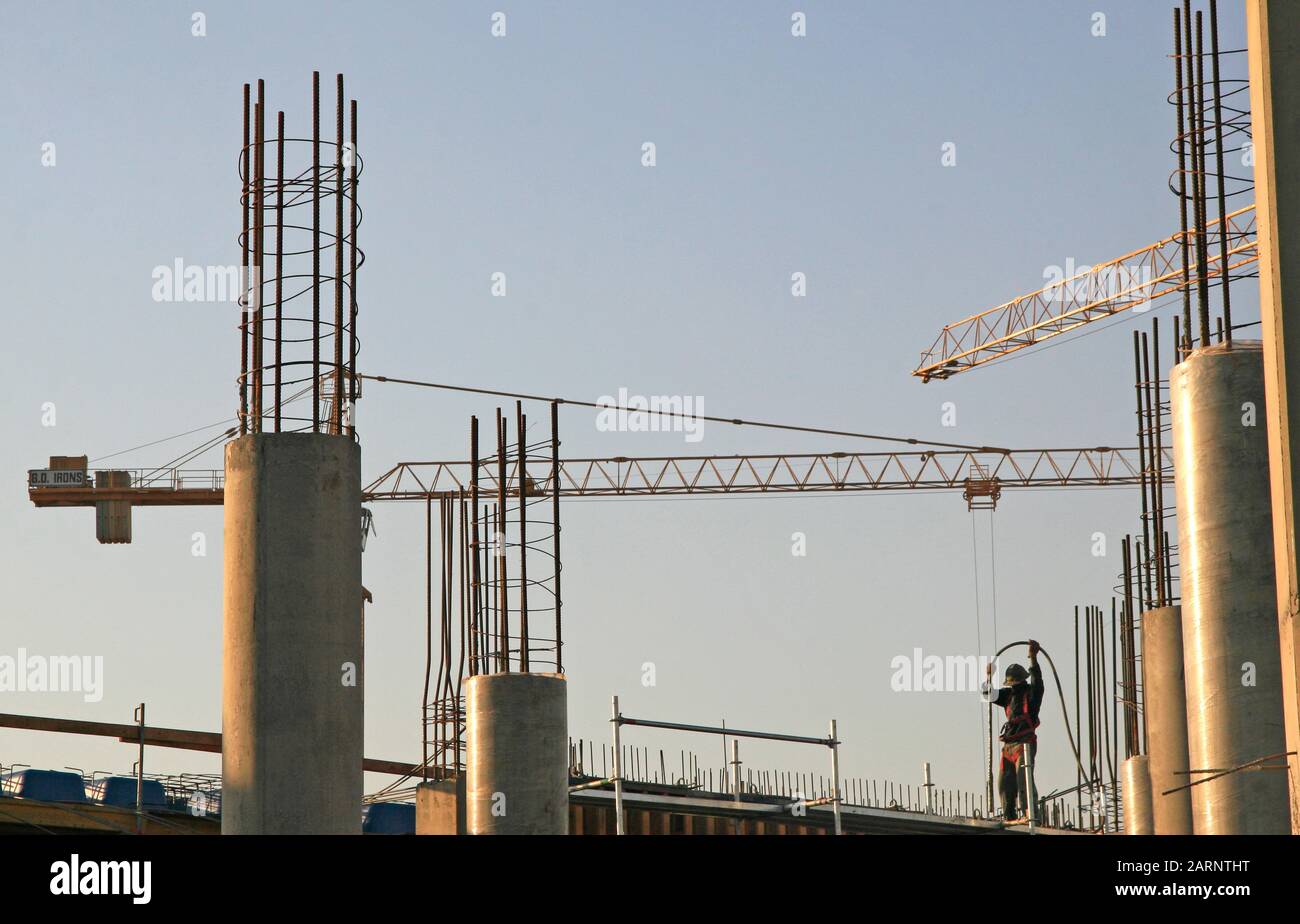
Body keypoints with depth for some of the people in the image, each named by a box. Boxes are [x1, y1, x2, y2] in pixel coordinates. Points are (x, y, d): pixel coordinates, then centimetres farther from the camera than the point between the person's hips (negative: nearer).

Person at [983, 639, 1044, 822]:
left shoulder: (1031, 692, -1)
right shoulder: (1009, 694, 18)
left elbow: (1036, 680, -18)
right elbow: (989, 695, 20)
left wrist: (1033, 658, -30)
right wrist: (989, 677, 5)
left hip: (1025, 743, -7)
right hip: (1008, 745, 7)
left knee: (1023, 779, -19)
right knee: (1005, 783, 5)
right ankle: (1009, 817, 10)